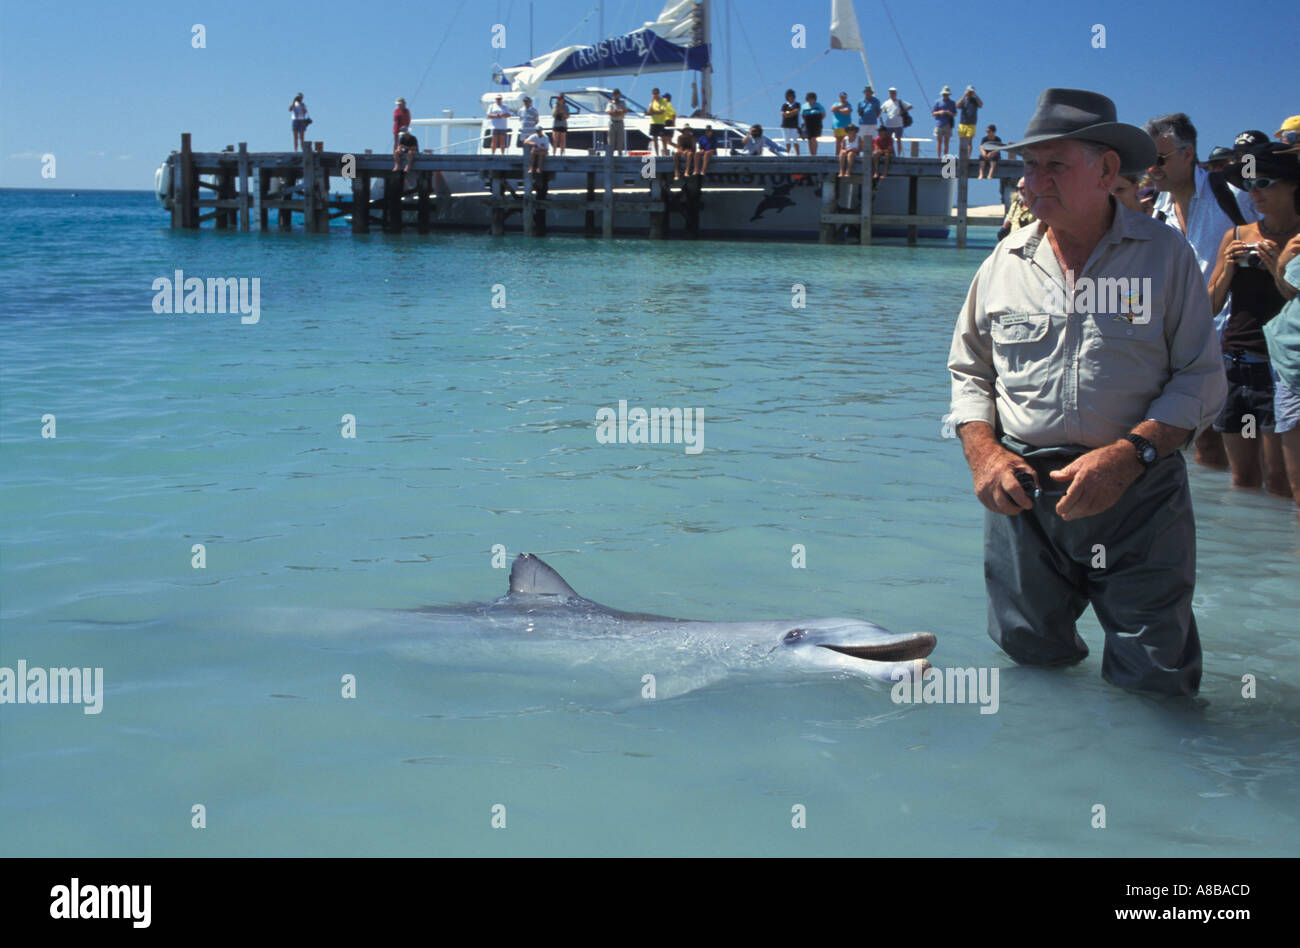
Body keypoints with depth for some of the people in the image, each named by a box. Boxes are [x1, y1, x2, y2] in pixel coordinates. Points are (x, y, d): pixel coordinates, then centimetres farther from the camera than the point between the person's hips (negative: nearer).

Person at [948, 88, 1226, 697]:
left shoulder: (1165, 254, 0)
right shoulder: (1005, 262, 8)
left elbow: (1202, 378, -3)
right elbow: (969, 372, 15)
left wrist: (1129, 455, -17)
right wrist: (982, 451, -5)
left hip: (1138, 495, -2)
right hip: (1022, 493, 3)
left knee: (1155, 680, -4)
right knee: (1030, 659, 10)